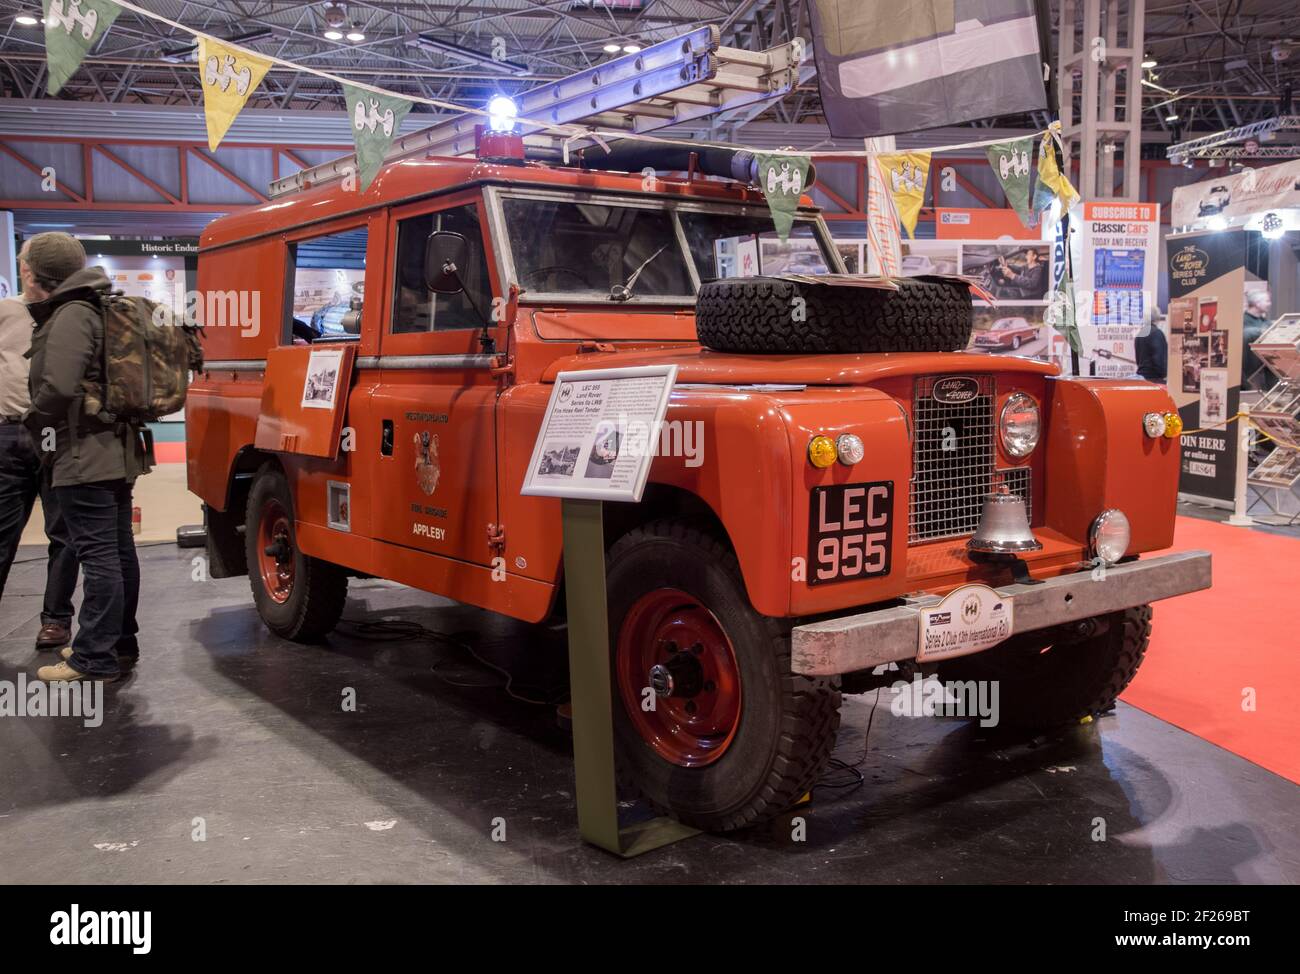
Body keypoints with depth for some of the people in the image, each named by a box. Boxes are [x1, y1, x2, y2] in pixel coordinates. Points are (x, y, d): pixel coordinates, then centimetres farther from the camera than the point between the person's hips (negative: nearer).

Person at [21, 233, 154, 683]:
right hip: (115, 451, 10)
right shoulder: (94, 309, 15)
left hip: (85, 456, -10)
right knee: (118, 552, 14)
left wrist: (34, 422, -8)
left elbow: (58, 388, -25)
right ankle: (120, 644, 24)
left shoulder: (71, 316, -16)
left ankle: (95, 659, -2)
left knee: (97, 555, -7)